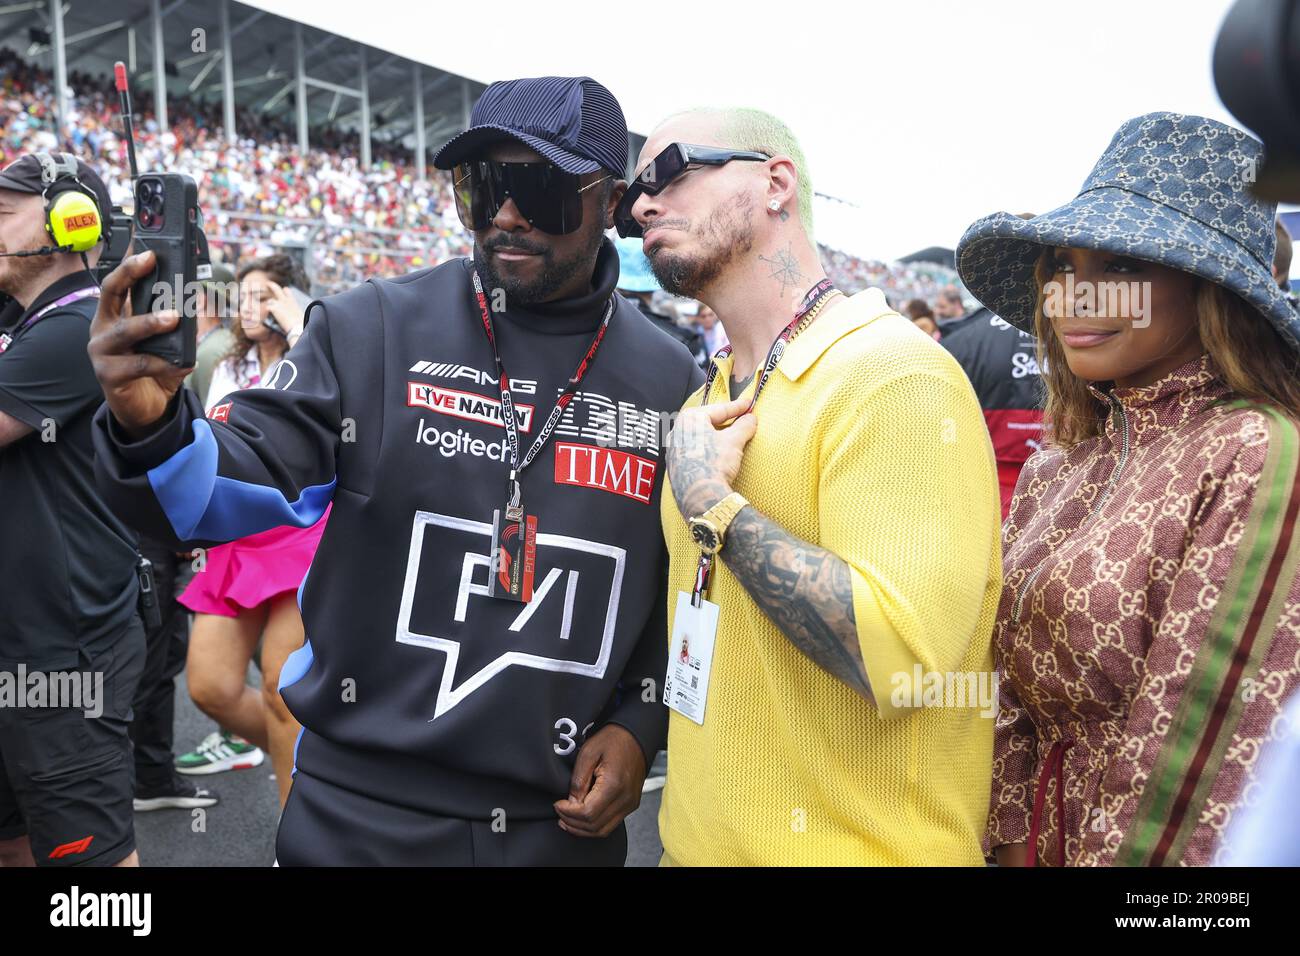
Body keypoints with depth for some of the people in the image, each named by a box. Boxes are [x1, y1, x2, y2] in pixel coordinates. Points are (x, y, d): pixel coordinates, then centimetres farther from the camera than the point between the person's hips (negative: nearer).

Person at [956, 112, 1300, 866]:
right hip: (1046, 839, 6)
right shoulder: (1054, 472, 3)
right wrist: (1012, 843, 1)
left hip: (1150, 845, -6)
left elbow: (1196, 748, -22)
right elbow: (1019, 709, 6)